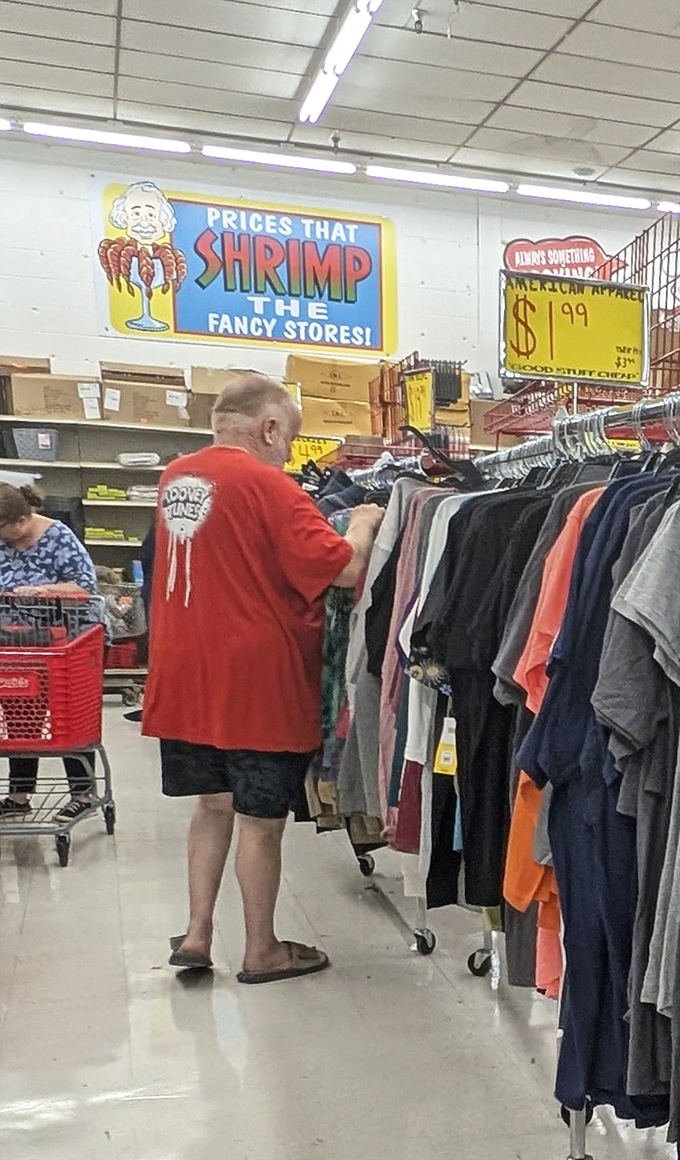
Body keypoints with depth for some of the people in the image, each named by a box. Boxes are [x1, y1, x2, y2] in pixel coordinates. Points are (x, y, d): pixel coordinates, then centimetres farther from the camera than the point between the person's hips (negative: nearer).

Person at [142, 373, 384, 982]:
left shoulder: (175, 477, 8)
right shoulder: (266, 485, -16)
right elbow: (344, 569, -19)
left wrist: (308, 516, 16)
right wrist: (363, 523, 0)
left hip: (187, 680, 7)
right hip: (258, 684, -7)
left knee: (213, 803, 21)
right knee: (261, 818, 7)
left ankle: (197, 933, 24)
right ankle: (261, 952, 21)